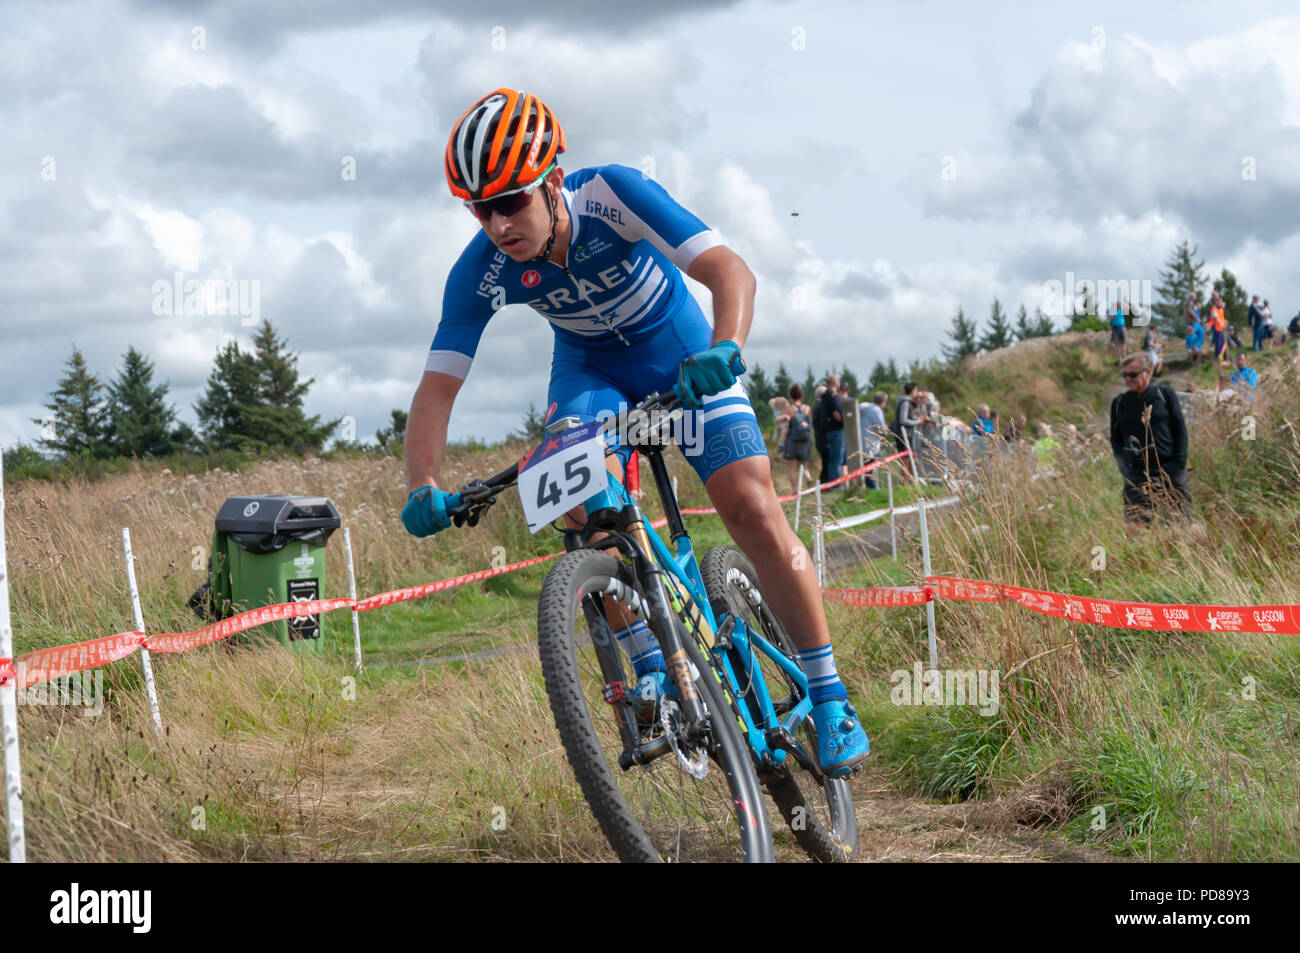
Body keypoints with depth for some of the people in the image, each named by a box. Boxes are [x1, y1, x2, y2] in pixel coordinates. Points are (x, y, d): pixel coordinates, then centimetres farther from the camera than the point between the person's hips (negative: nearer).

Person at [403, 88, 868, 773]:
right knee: (587, 498, -27)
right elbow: (436, 389, -25)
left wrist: (723, 350, -58)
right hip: (589, 368, 2)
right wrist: (423, 489, -41)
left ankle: (829, 697, -5)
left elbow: (730, 270, -39)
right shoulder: (480, 273, -25)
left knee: (752, 510, -15)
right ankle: (652, 669, -12)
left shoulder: (612, 195, -33)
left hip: (680, 354, -2)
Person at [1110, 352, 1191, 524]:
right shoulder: (1119, 403, 10)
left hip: (1169, 471, -1)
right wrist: (1124, 466, -2)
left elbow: (1180, 429, 5)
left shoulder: (1165, 394, 5)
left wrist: (1179, 466, -4)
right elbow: (1115, 439, 15)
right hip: (1137, 476, 1)